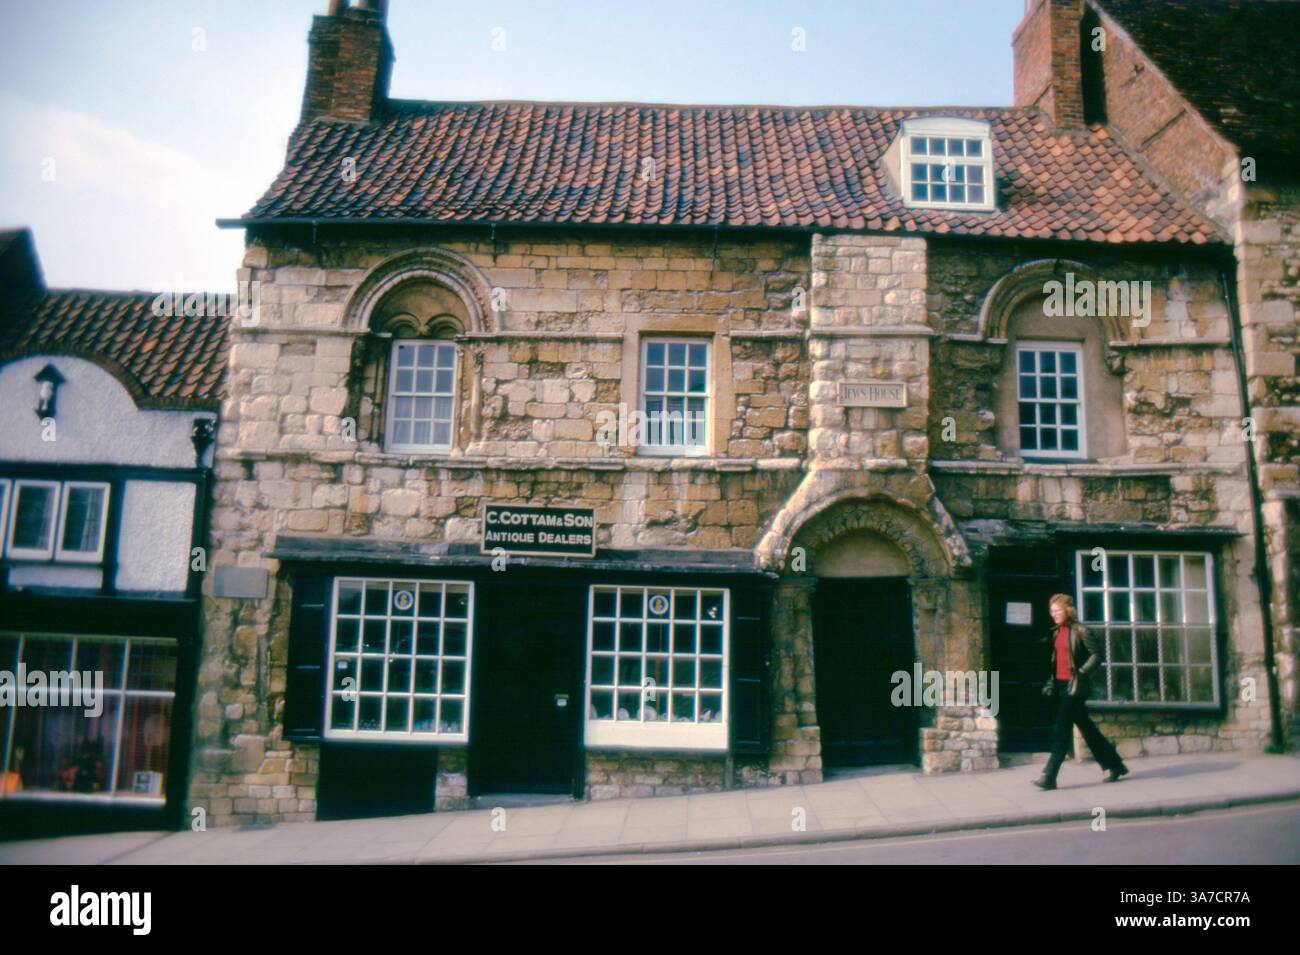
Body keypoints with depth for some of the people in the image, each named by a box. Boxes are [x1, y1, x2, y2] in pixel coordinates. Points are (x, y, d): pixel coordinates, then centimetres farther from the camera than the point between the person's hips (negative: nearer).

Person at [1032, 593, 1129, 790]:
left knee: (1061, 730, -10)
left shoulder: (1079, 631, -10)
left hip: (1074, 686, -8)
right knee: (1086, 728, 14)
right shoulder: (1057, 632, 13)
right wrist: (1051, 681, 13)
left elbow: (1097, 654, -11)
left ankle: (1049, 776, -10)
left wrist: (1081, 673, -18)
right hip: (1061, 685, 8)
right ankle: (1114, 765, 27)